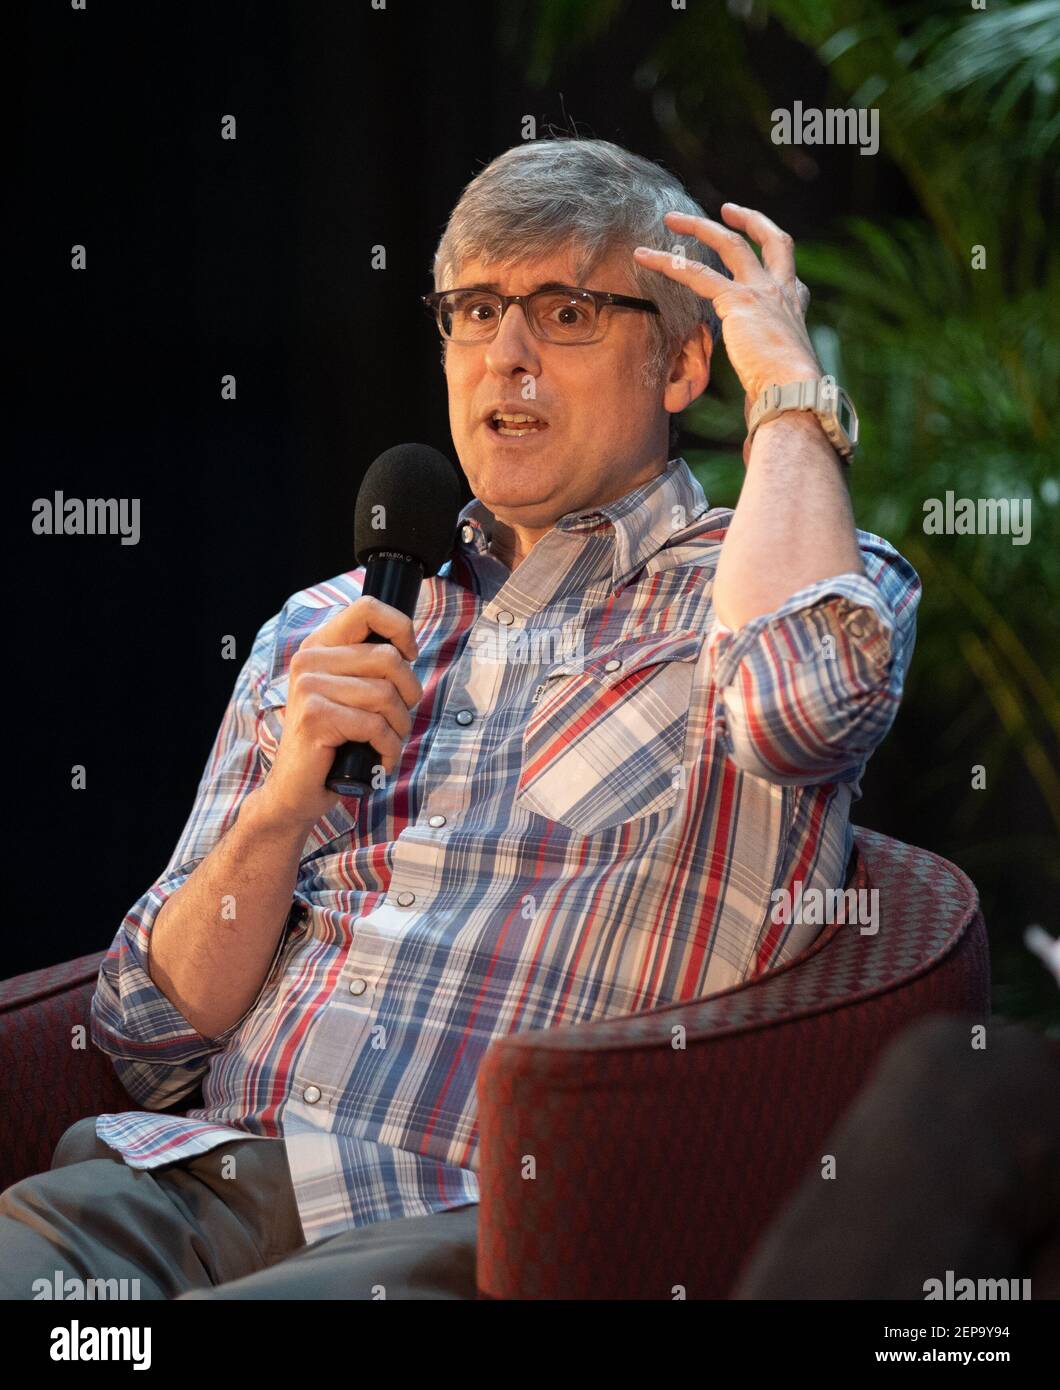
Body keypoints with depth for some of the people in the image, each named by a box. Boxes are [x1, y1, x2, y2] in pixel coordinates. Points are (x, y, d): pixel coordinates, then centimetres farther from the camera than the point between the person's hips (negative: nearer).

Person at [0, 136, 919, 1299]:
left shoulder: (755, 587, 9)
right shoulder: (322, 628, 22)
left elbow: (801, 690, -21)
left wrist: (788, 380, -4)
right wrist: (285, 800, 0)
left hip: (478, 1224, -5)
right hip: (199, 1173, 5)